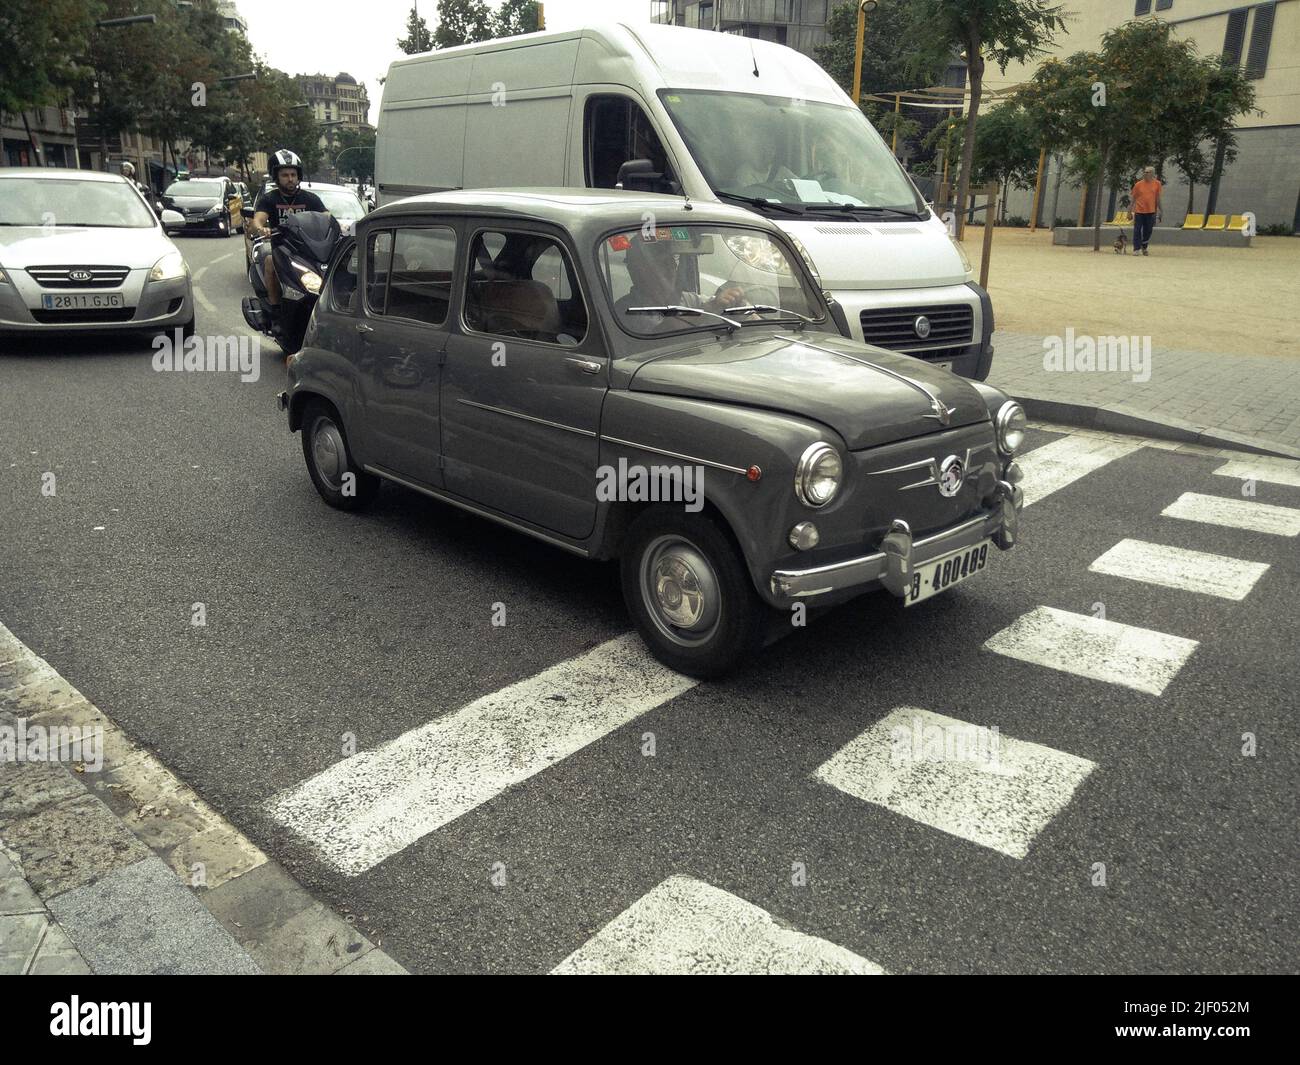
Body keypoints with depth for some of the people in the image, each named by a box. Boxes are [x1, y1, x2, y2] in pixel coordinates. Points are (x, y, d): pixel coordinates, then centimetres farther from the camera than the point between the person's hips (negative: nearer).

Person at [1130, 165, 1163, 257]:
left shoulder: (1157, 184, 1)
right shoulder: (1138, 184, -1)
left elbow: (1157, 198, 6)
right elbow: (1134, 198, 4)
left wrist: (1157, 209, 4)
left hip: (1150, 211, 1)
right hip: (1139, 211, -1)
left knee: (1148, 231, 7)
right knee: (1137, 230, -3)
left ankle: (1144, 248, 23)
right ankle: (1136, 249, 2)